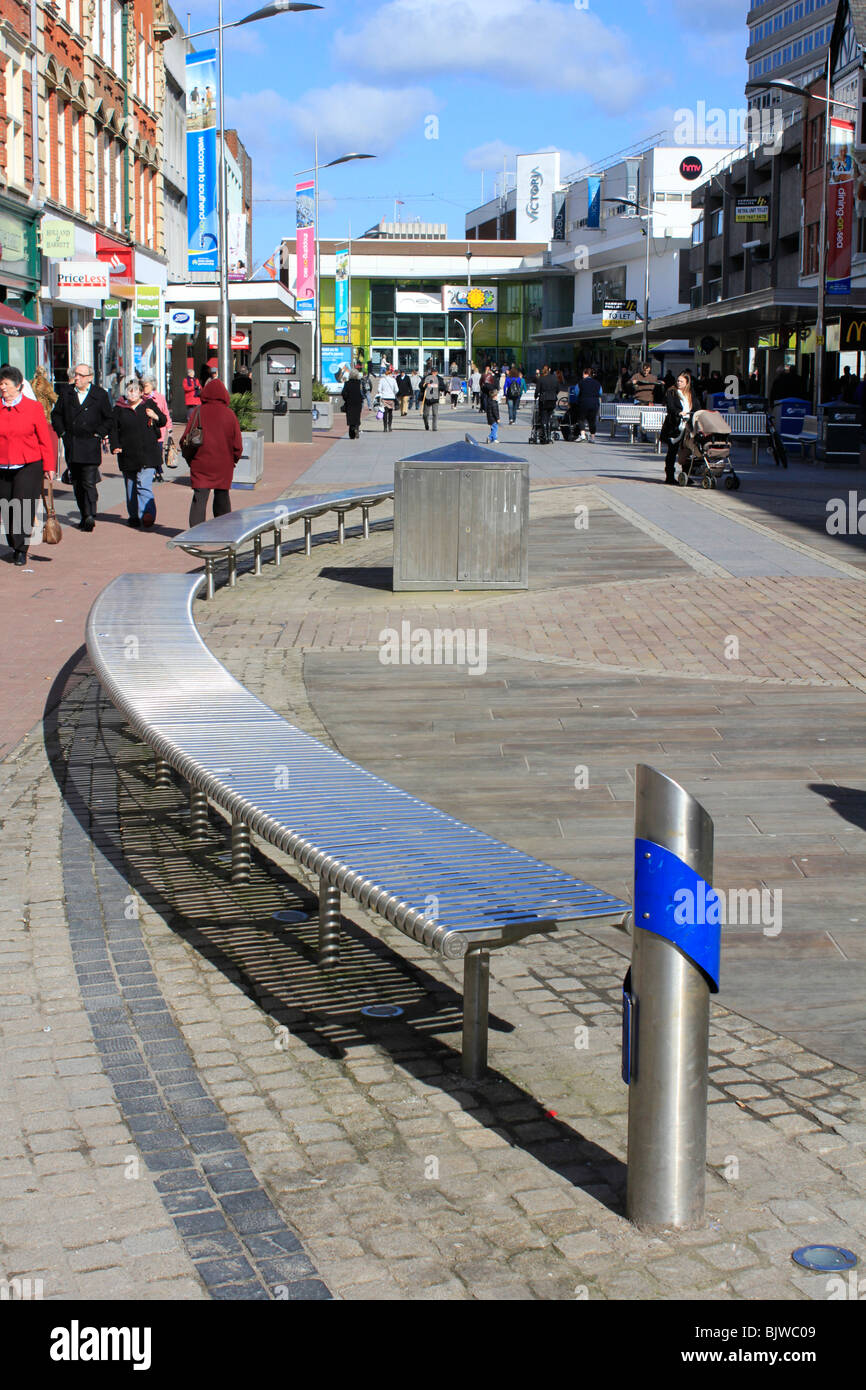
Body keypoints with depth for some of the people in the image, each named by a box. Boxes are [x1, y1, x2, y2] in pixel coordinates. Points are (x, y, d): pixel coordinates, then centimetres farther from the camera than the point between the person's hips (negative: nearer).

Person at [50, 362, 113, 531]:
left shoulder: (100, 395, 0)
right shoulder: (66, 393, 9)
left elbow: (109, 418, 6)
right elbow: (56, 414, 17)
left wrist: (99, 434, -4)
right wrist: (62, 432, 6)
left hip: (90, 446, -4)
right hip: (71, 446, 4)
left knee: (89, 482, -13)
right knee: (77, 483, 9)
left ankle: (90, 516, -16)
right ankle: (84, 516, 18)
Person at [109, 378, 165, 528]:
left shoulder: (149, 404, 6)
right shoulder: (120, 408, 8)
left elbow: (163, 421, 12)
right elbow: (114, 429, 9)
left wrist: (156, 417, -10)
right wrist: (115, 446, -6)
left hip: (147, 453, -3)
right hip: (127, 453, 3)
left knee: (144, 484, -16)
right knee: (130, 486, 10)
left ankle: (147, 514, -22)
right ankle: (134, 516, 20)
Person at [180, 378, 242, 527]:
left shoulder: (199, 412, -6)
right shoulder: (229, 414, -4)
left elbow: (186, 437, -4)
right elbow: (237, 443, 0)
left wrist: (189, 457, 11)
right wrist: (233, 460, 15)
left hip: (201, 463, -1)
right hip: (223, 464, 1)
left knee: (199, 498, -1)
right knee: (222, 496, 15)